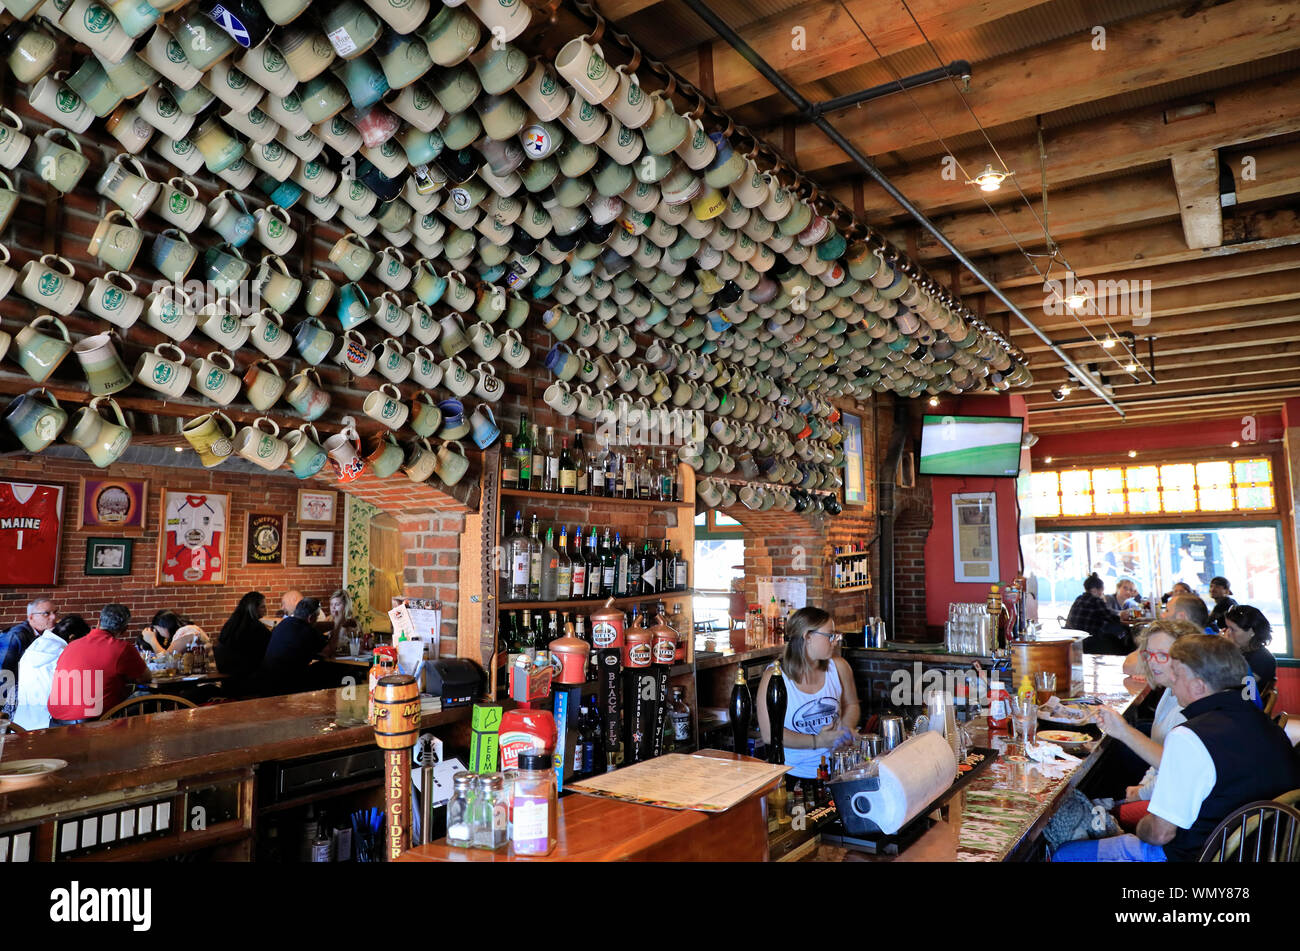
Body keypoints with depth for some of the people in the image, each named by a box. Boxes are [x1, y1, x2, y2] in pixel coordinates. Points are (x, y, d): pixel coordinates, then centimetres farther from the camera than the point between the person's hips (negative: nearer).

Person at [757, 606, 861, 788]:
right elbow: (770, 734, -12)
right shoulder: (774, 677, -10)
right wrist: (817, 742, -17)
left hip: (836, 769, 4)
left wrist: (845, 732, 0)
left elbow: (851, 705, 20)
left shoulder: (838, 667, 5)